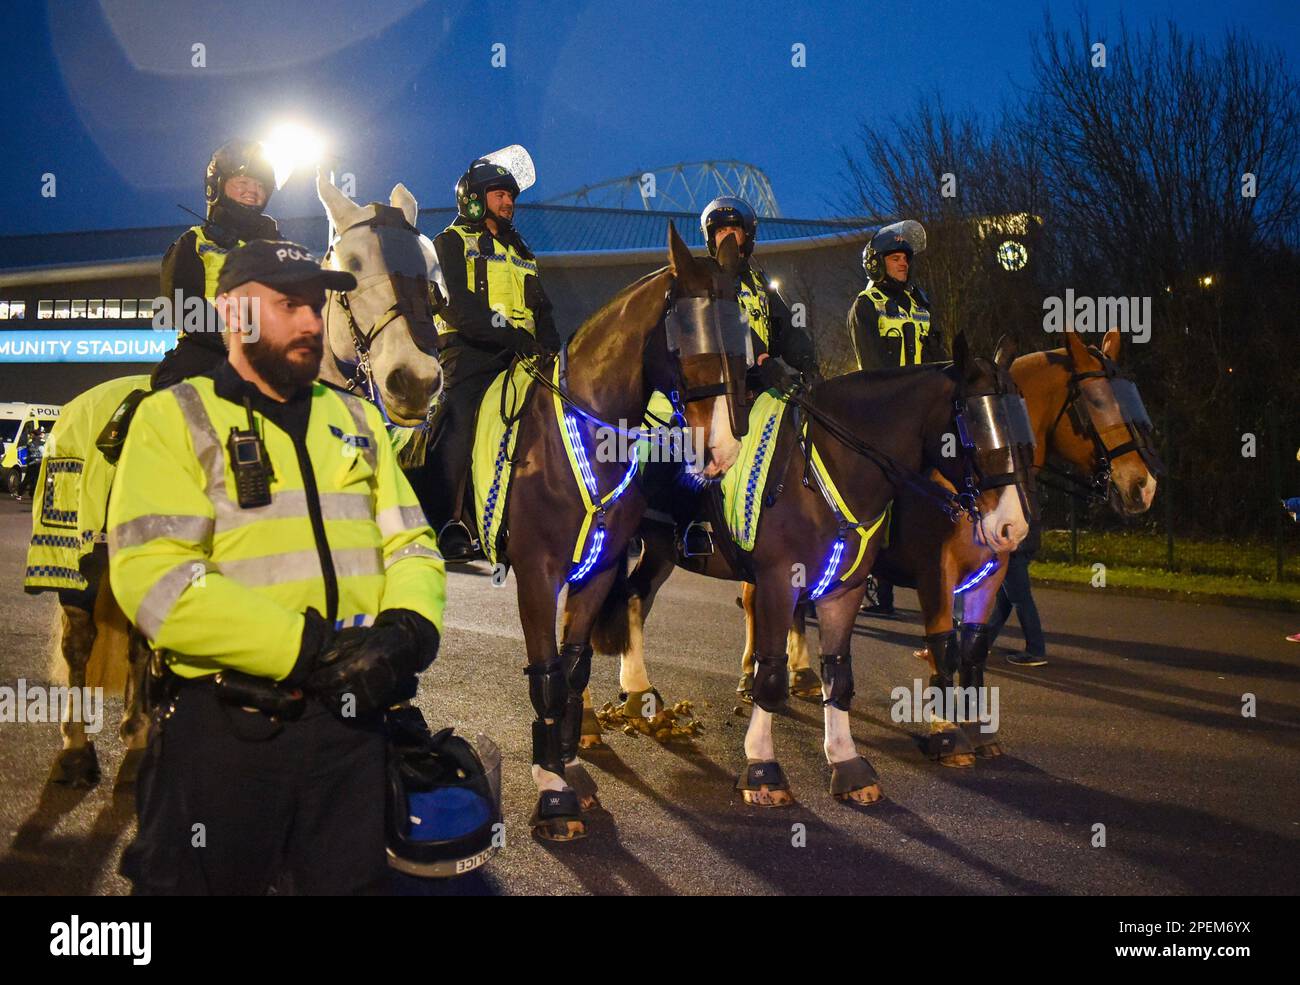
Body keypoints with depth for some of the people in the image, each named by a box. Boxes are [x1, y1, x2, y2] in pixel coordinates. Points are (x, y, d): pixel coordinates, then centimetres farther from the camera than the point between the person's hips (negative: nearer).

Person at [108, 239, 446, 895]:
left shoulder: (356, 420, 16)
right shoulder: (175, 417, -1)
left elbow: (411, 544, 13)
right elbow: (155, 577, -14)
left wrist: (408, 631, -11)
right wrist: (308, 649, -19)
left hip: (351, 722, 5)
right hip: (221, 728, -4)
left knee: (350, 879, 13)